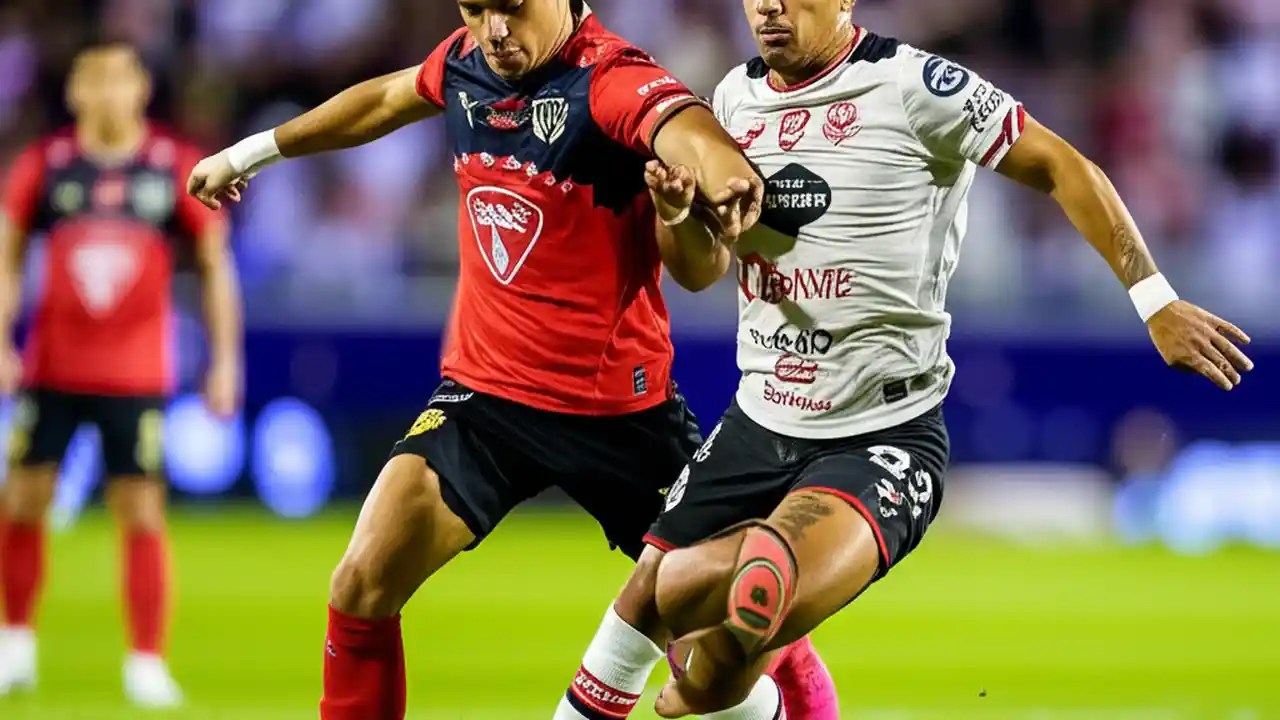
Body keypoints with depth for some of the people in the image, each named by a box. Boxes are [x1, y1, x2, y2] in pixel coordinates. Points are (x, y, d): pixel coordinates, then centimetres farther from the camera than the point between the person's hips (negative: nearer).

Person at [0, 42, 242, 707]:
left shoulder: (178, 168, -1)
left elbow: (216, 266, 6)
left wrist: (225, 359, 2)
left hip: (137, 376, -1)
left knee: (141, 515, -5)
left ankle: (147, 663, 2)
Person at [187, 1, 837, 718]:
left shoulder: (611, 79, -21)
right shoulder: (468, 63, -1)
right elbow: (387, 97, 22)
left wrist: (727, 179, -66)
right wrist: (254, 150, 33)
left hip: (621, 407, -4)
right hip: (484, 392, 4)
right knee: (363, 587, -10)